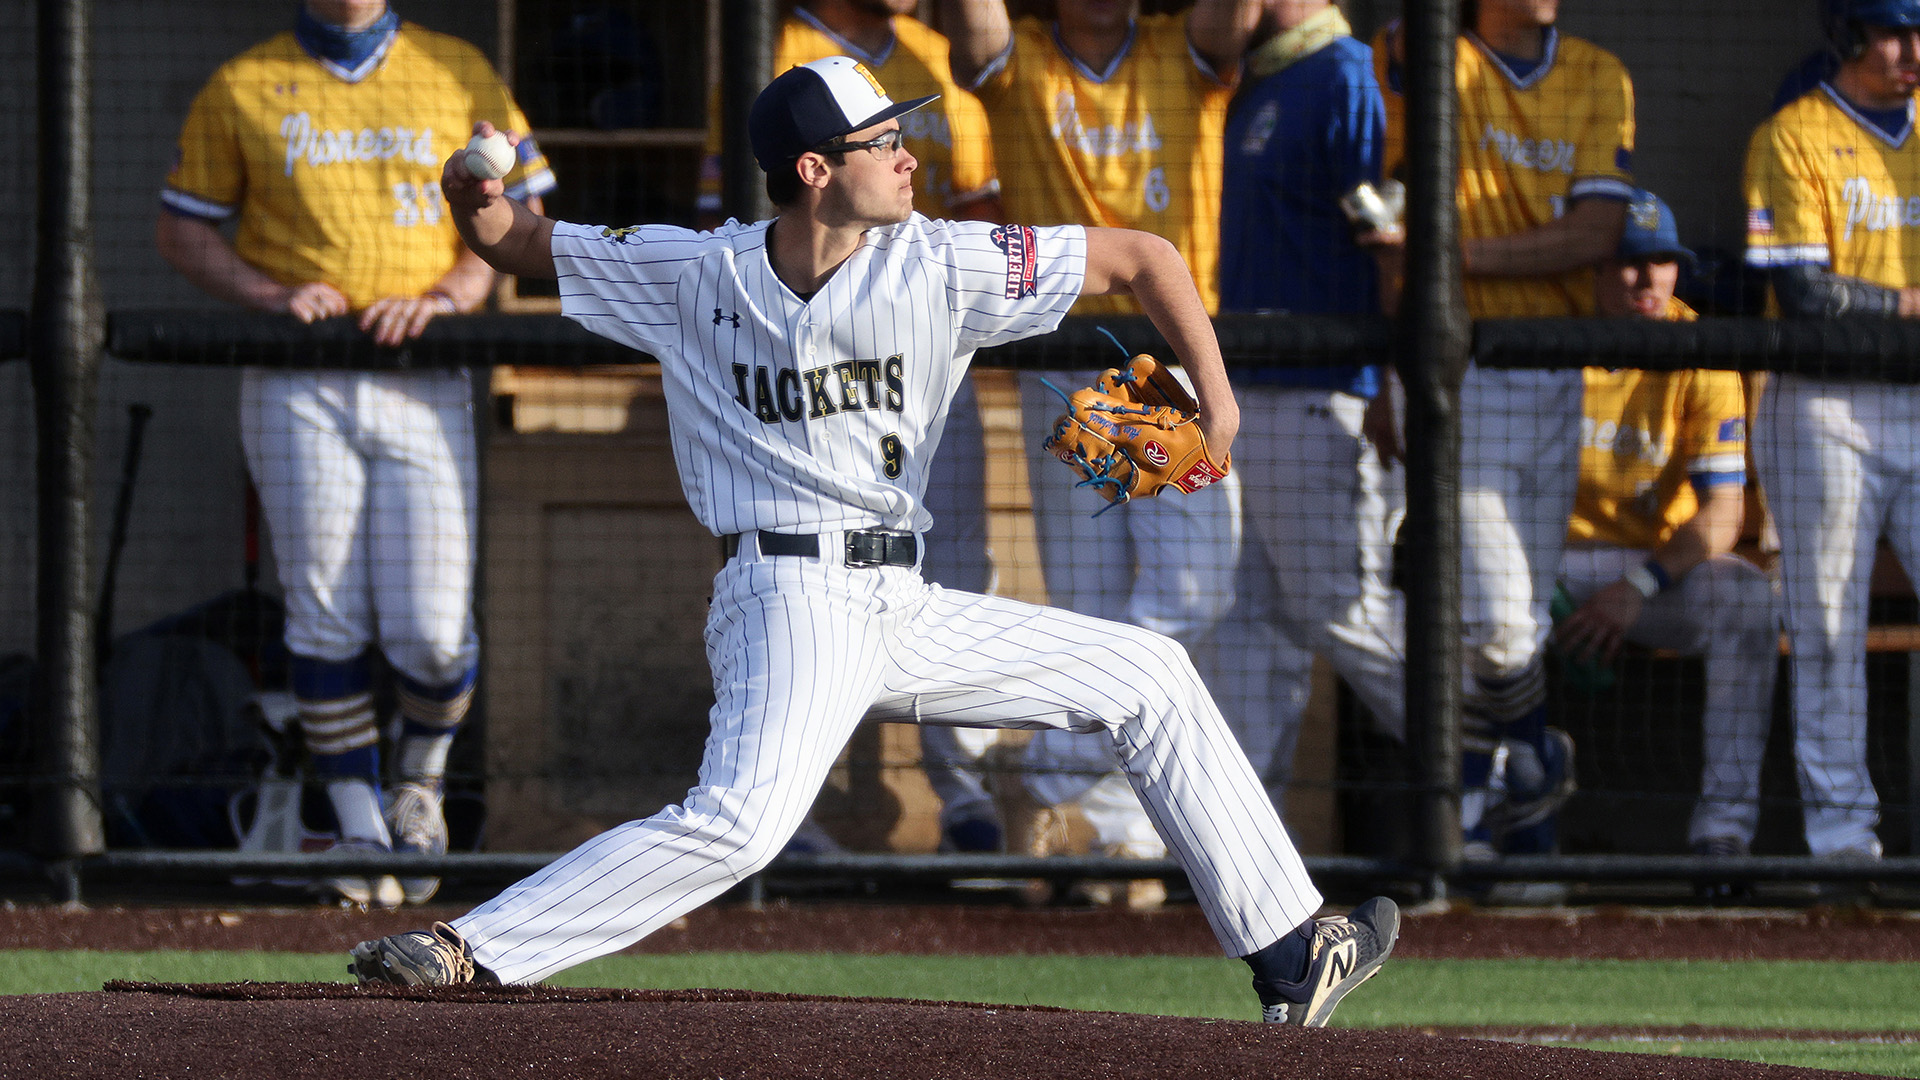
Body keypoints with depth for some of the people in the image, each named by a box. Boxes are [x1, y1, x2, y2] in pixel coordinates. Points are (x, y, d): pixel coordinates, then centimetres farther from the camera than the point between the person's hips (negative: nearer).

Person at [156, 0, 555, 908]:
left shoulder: (458, 75, 10)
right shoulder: (243, 89, 8)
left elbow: (526, 212, 11)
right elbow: (184, 228, 11)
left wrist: (447, 294, -7)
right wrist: (269, 295, -7)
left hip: (425, 386, 0)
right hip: (298, 389, 0)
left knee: (432, 631, -6)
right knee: (326, 621, -3)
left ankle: (423, 772, 24)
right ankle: (362, 838, 7)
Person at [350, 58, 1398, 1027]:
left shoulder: (943, 266, -1)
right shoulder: (694, 272, -3)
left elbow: (1140, 257, 3)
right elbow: (516, 244, 7)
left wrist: (1213, 390, -11)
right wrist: (477, 200, -17)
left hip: (904, 610, 5)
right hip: (794, 596, -5)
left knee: (1149, 676, 10)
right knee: (740, 821, -32)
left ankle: (1289, 959, 18)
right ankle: (470, 950, -34)